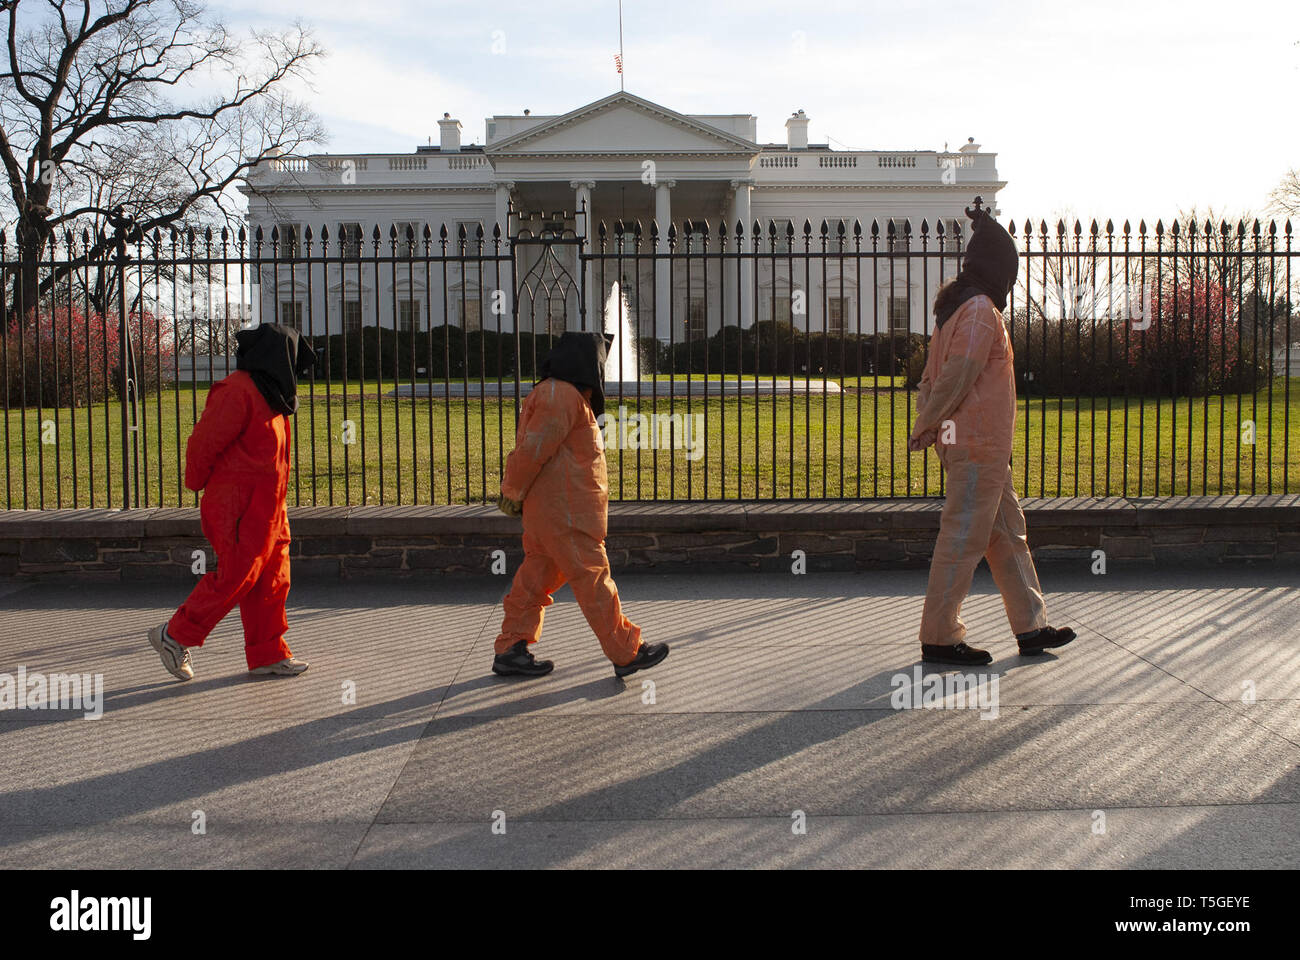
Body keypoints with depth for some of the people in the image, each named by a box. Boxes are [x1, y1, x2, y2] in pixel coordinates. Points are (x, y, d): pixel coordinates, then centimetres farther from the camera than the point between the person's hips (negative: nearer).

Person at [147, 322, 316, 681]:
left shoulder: (264, 393, 17)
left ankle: (268, 654, 15)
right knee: (236, 575, -9)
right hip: (240, 506, -10)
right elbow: (204, 441, -18)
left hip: (264, 506, 10)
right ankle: (176, 636, 4)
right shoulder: (238, 391, -16)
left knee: (271, 578, 9)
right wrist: (197, 482, -4)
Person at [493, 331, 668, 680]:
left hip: (546, 511, 11)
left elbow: (532, 450, 19)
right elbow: (532, 450, -20)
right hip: (563, 513, -11)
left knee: (536, 578, 13)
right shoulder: (562, 396, -17)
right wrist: (514, 492, -9)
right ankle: (627, 653, 5)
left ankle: (510, 651, 17)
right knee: (592, 579, -3)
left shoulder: (558, 394, 18)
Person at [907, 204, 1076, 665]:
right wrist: (925, 428, -11)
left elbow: (933, 374, 14)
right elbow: (957, 375, -18)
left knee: (1007, 534, 13)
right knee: (963, 538, -5)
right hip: (979, 445, -10)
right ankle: (939, 637, 1)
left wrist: (925, 426, 7)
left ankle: (1031, 627, 20)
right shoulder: (981, 310, -14)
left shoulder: (956, 306, 16)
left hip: (987, 447, 10)